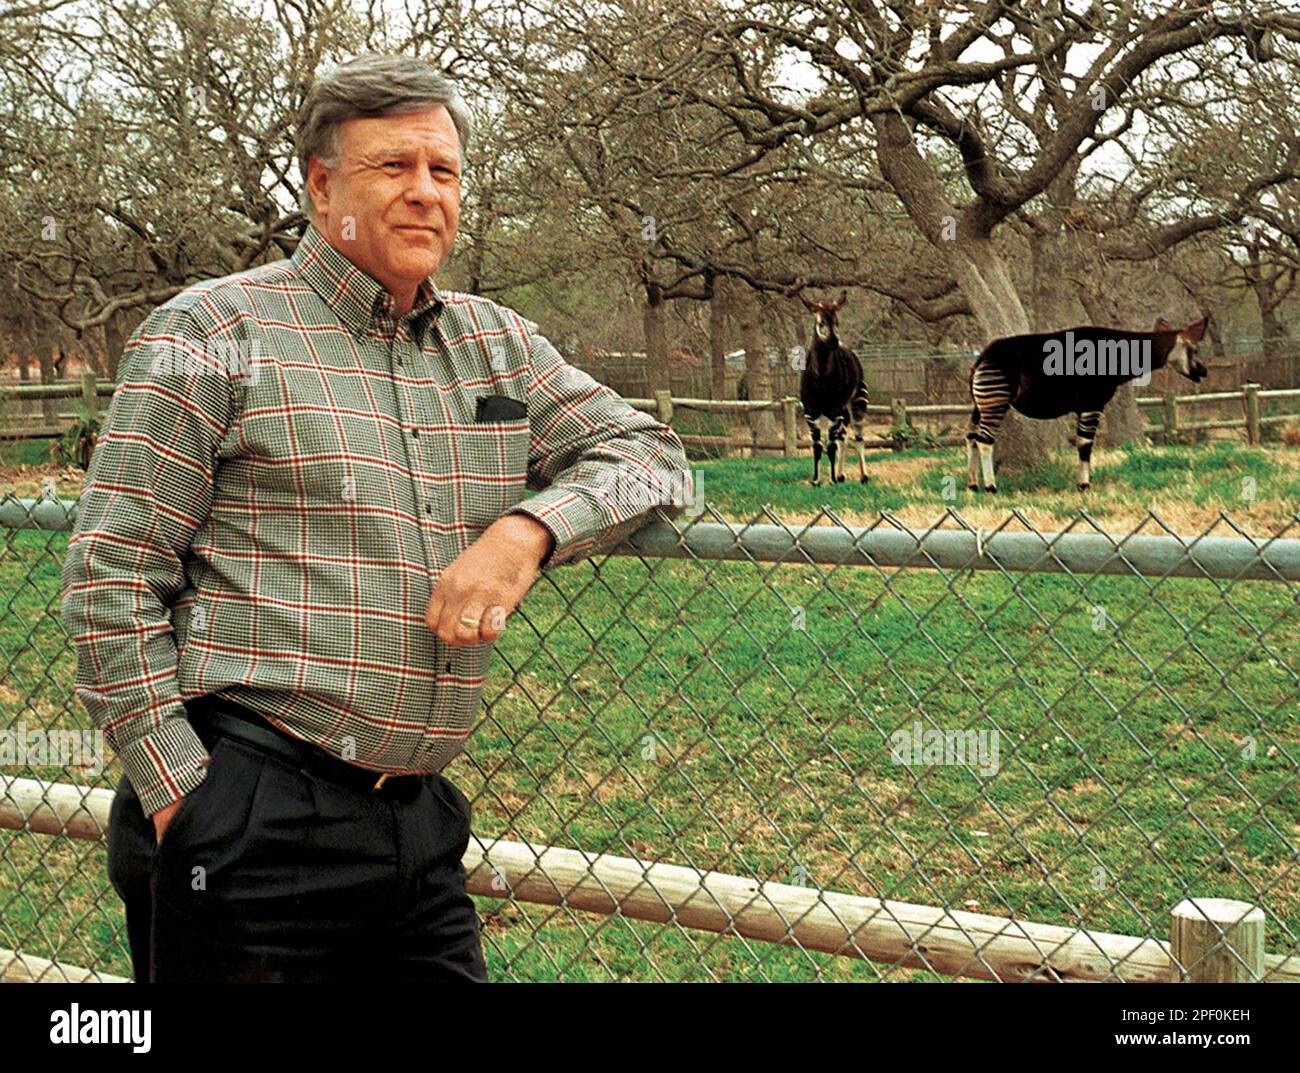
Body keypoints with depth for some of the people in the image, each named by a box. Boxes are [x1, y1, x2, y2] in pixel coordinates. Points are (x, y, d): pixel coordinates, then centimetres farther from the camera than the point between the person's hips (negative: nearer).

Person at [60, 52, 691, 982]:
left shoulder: (496, 344, 13)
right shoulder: (216, 332, -3)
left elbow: (646, 450, 12)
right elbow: (112, 576, -5)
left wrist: (527, 529, -8)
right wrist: (179, 792, -11)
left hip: (420, 824, 5)